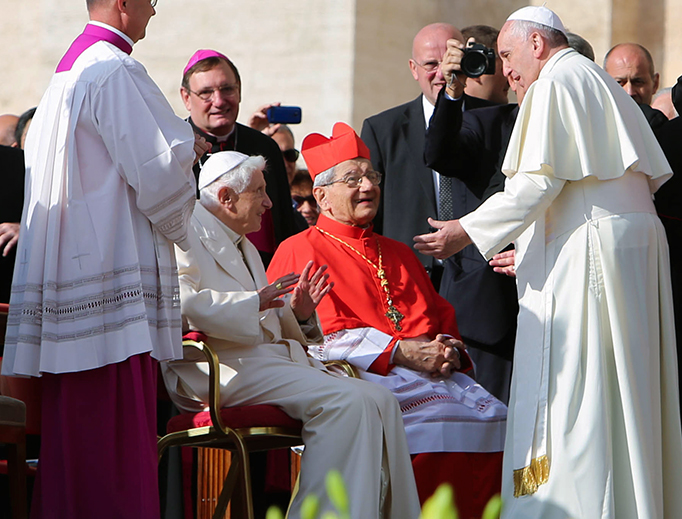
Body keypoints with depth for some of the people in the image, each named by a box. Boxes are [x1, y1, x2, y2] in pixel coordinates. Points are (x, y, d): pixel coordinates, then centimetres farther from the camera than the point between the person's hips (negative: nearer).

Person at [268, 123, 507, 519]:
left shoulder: (400, 254, 29)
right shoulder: (299, 252, 8)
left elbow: (443, 321, 24)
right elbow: (313, 337, -5)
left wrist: (449, 350, -1)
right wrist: (399, 351, -12)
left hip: (430, 373, 6)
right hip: (360, 377, -6)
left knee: (493, 417, -23)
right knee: (437, 417, -33)